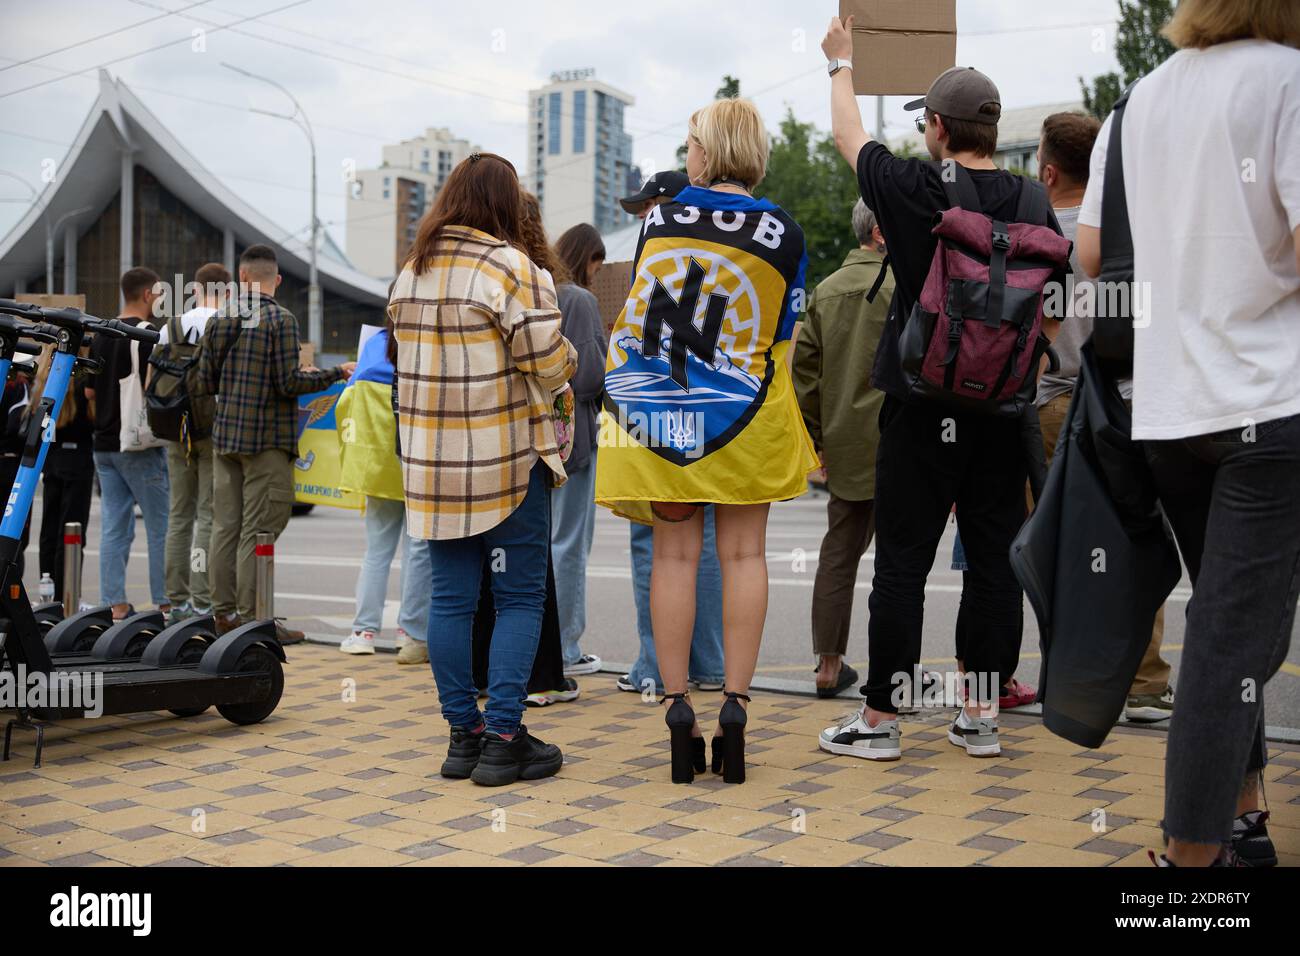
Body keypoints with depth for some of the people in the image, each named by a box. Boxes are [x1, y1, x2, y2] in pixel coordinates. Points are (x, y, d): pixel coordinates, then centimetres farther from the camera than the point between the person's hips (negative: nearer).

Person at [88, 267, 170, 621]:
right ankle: (166, 604, 3)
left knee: (114, 528, 7)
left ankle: (115, 604, 8)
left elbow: (89, 390, 15)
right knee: (160, 528, 0)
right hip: (140, 445, -7)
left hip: (104, 443, 7)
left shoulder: (100, 336, 12)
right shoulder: (149, 335, -11)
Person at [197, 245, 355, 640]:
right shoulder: (280, 320, -10)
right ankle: (251, 619, 0)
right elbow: (289, 383, -14)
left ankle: (223, 612, 15)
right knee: (257, 532, -3)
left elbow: (206, 381, 10)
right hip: (266, 440, -6)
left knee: (225, 527, 10)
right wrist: (336, 373, -3)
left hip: (225, 435, 6)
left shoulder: (218, 320, 8)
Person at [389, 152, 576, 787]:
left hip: (431, 461, 6)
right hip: (508, 460, -6)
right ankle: (503, 739, 2)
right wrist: (568, 360, 7)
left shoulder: (410, 272, 11)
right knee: (519, 597, 2)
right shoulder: (509, 266, -10)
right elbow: (549, 363, -14)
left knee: (450, 598, 10)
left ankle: (463, 734, 16)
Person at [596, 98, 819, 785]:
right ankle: (735, 704, 5)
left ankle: (677, 708, 6)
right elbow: (782, 338, 2)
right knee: (742, 553, 6)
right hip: (744, 416, -1)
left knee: (674, 554, 5)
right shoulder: (785, 234, -3)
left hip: (653, 406, 1)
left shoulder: (658, 220, 1)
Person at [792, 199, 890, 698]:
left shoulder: (826, 291, 12)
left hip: (844, 446, 6)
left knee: (838, 552, 12)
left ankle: (829, 664, 17)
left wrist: (815, 437, 17)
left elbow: (804, 367, 13)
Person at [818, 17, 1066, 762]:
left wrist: (842, 64, 30)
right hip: (1003, 407, 3)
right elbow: (1054, 311, 5)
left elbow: (849, 134, 13)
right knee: (994, 557, 8)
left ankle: (881, 717, 7)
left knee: (903, 561, 1)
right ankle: (982, 714, 15)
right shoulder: (1029, 202, 1)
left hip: (922, 402, -3)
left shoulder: (912, 190, -6)